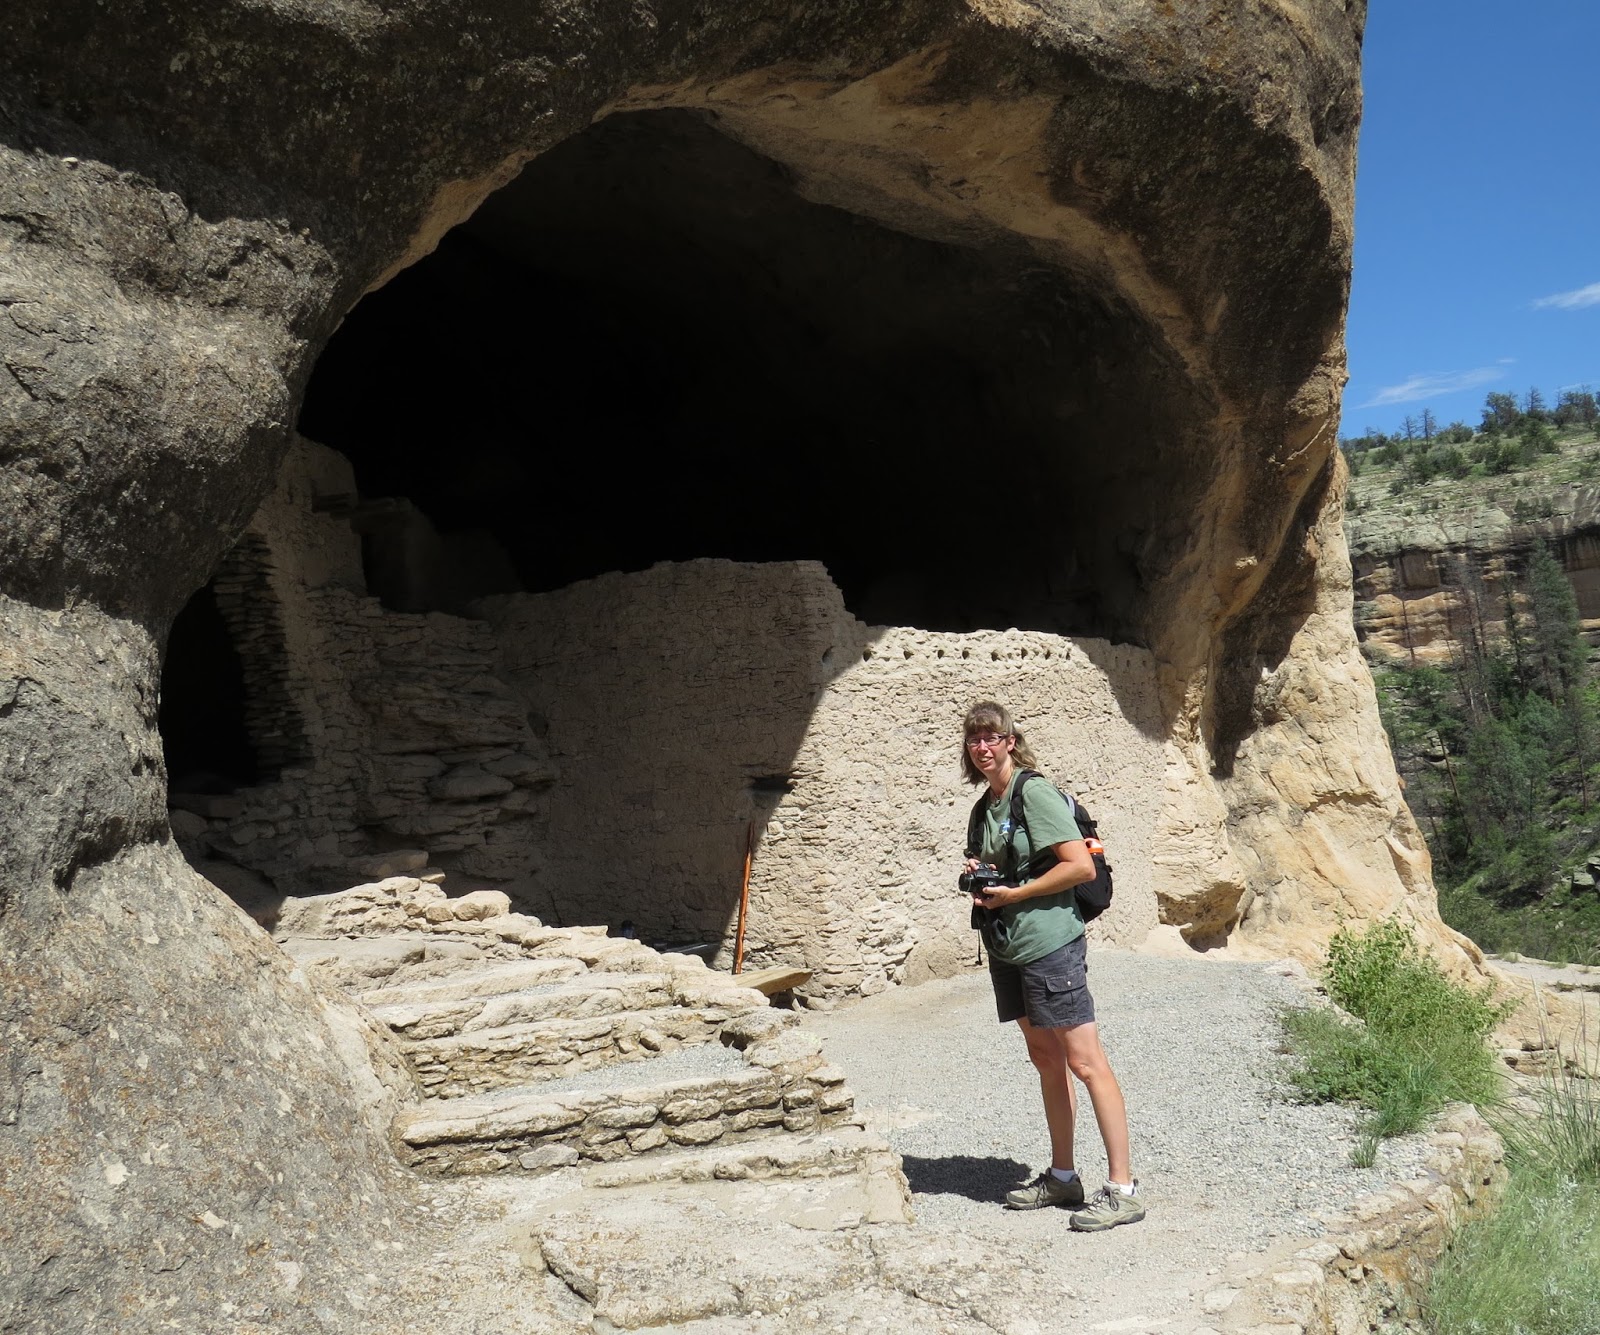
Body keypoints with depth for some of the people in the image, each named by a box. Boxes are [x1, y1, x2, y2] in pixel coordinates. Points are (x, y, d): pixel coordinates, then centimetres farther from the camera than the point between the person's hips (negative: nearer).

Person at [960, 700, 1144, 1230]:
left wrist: (1013, 894, -15)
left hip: (1049, 942, -9)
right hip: (1007, 947, 9)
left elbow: (1081, 866, -17)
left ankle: (1123, 1189, -4)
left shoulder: (1035, 793, -11)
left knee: (1085, 1062, -7)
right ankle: (1062, 1176, 23)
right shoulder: (985, 806, 14)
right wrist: (978, 875, 4)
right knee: (1046, 1061, 15)